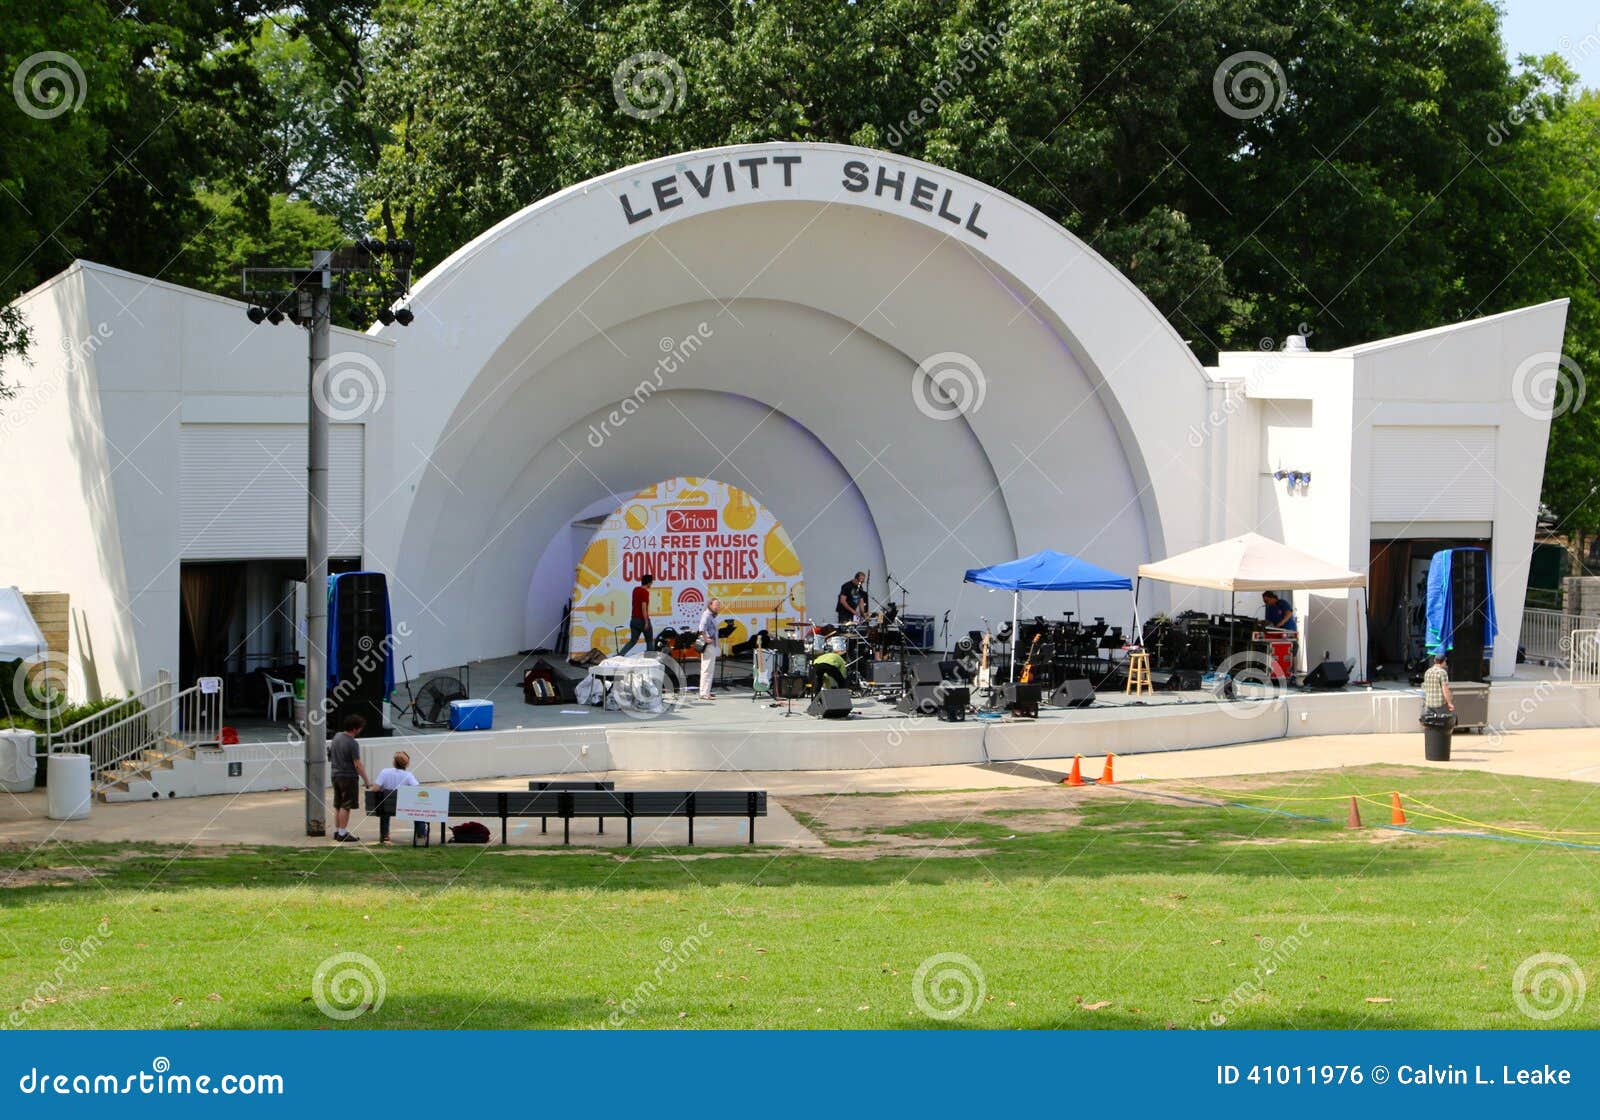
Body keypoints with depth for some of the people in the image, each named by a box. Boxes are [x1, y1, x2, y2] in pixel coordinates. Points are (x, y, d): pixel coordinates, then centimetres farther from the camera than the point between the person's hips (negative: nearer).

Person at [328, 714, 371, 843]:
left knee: (337, 805, 16)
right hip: (348, 777, -8)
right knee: (346, 806, -2)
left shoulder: (337, 736, 5)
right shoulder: (352, 743, -20)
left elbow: (331, 753, 17)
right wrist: (366, 781, -15)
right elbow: (357, 765, -20)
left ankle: (337, 831, 22)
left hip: (335, 774, 8)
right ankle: (342, 834, -1)